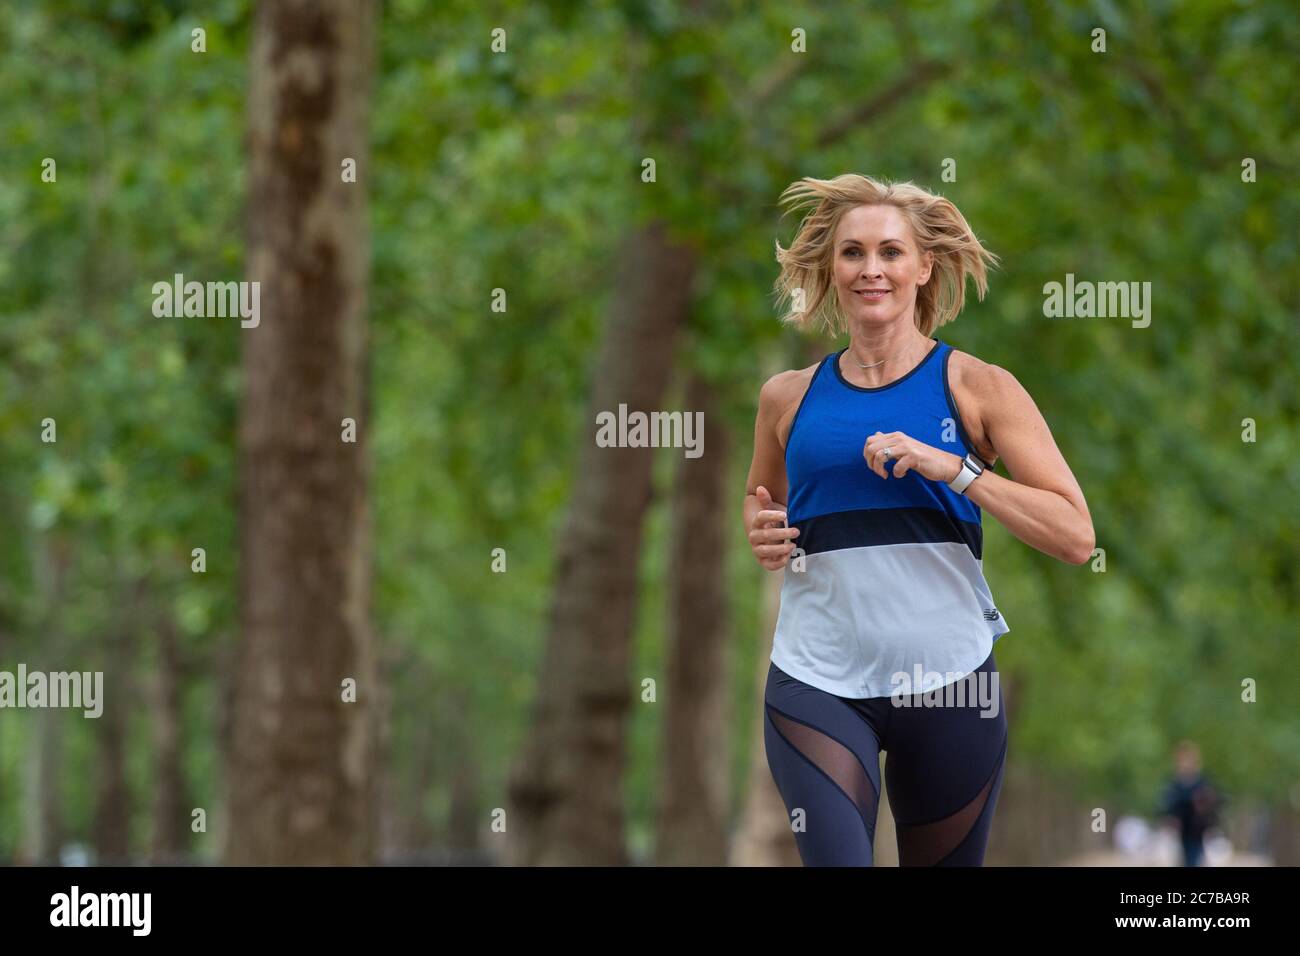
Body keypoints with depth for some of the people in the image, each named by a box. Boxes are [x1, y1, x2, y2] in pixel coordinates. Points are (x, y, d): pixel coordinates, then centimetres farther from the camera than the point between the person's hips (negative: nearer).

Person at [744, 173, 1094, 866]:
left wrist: (952, 468, -17)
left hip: (946, 678, -1)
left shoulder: (975, 387, 0)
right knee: (836, 860, -21)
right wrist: (761, 533, 3)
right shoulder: (788, 397, 7)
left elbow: (1076, 536, -7)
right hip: (817, 682, 1)